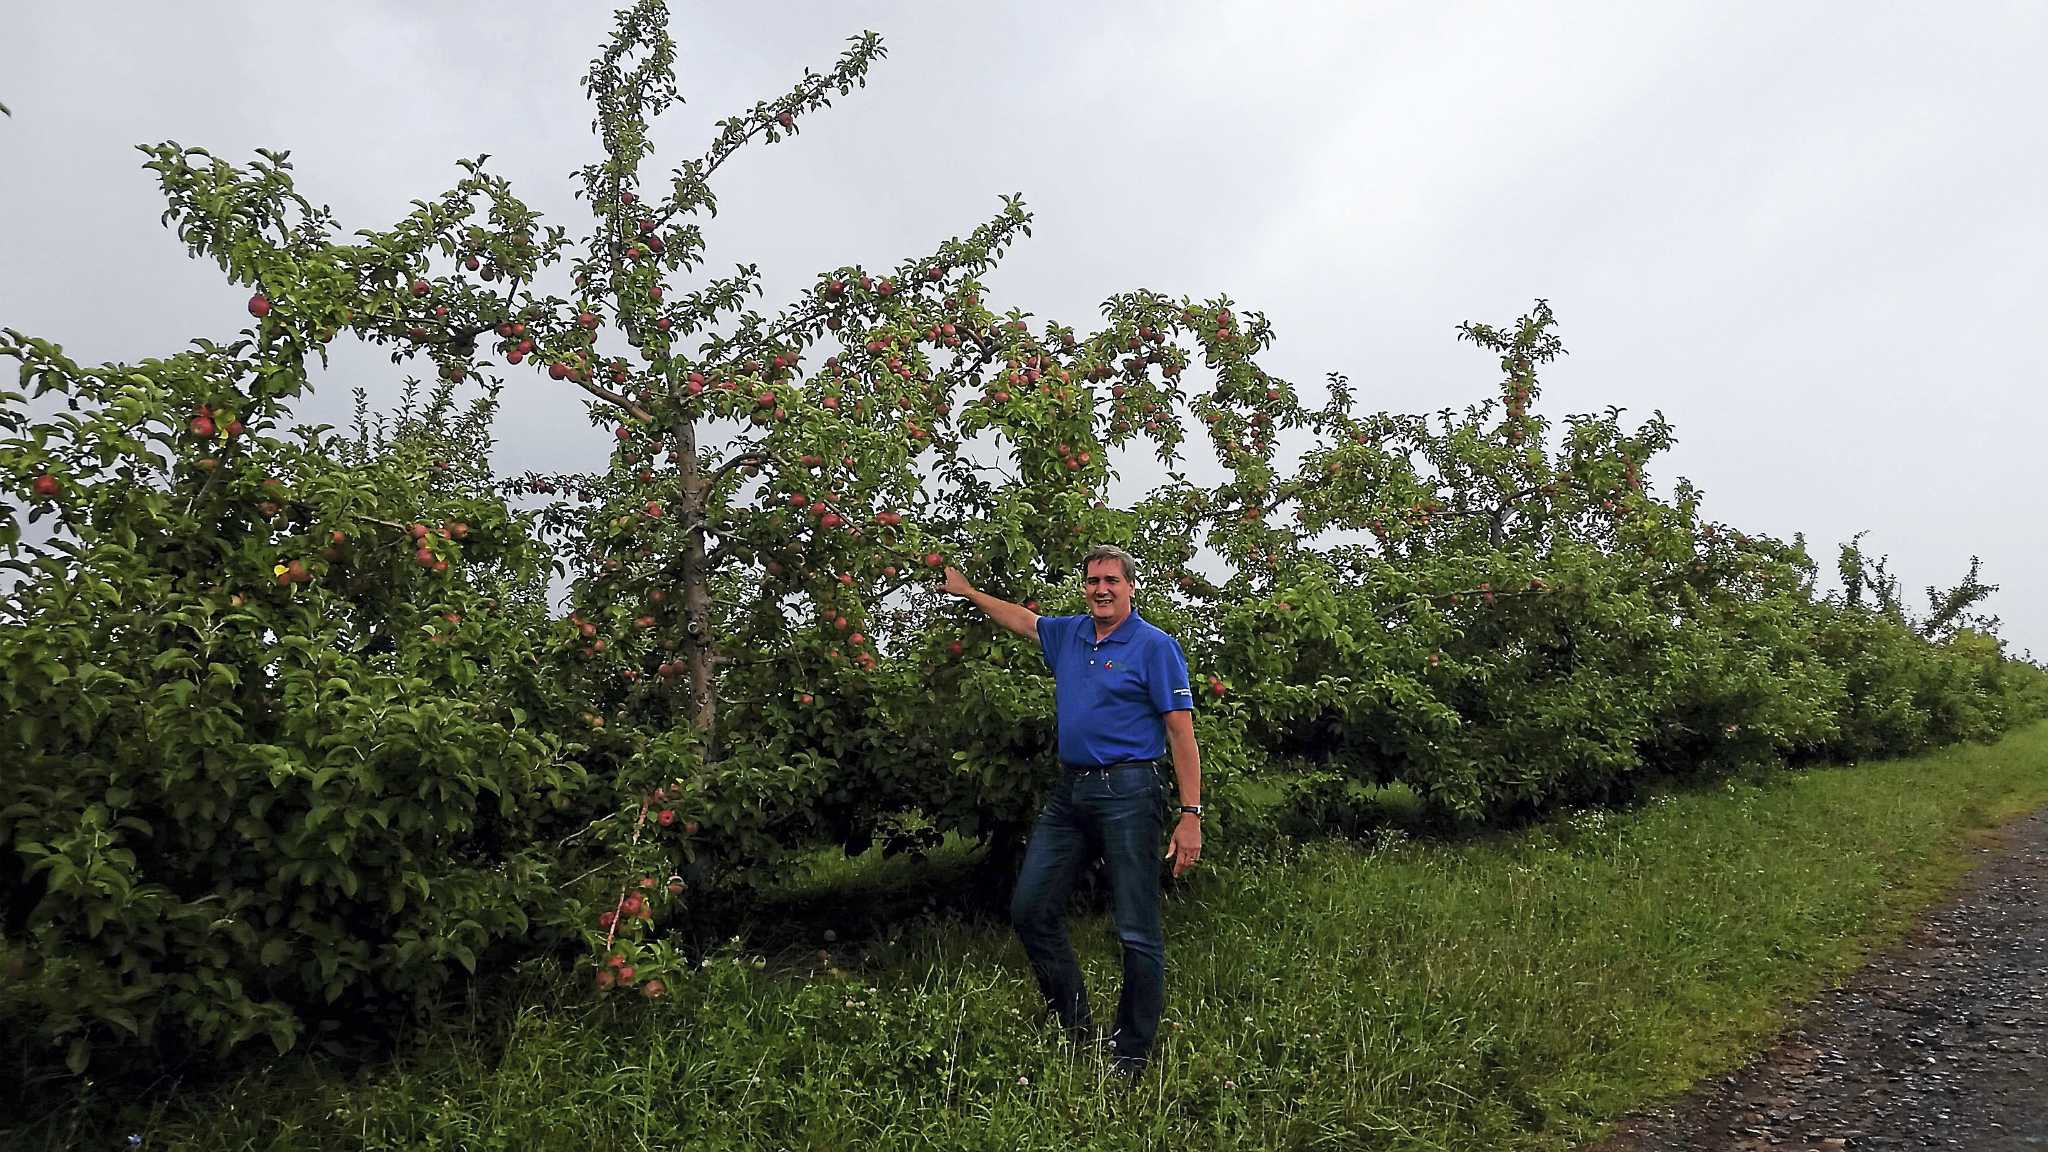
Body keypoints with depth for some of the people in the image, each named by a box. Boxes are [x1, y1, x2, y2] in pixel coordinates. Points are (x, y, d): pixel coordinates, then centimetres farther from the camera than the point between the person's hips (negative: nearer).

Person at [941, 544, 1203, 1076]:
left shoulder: (1155, 647, -6)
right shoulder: (1068, 634, 12)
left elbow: (1181, 734, -10)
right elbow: (1021, 618, 33)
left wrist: (1191, 815, -15)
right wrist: (966, 590, 38)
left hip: (1126, 795, -7)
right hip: (1068, 792, 7)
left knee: (1138, 932, -2)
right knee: (1030, 910, 9)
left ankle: (1131, 1054, 13)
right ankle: (1074, 1026, 23)